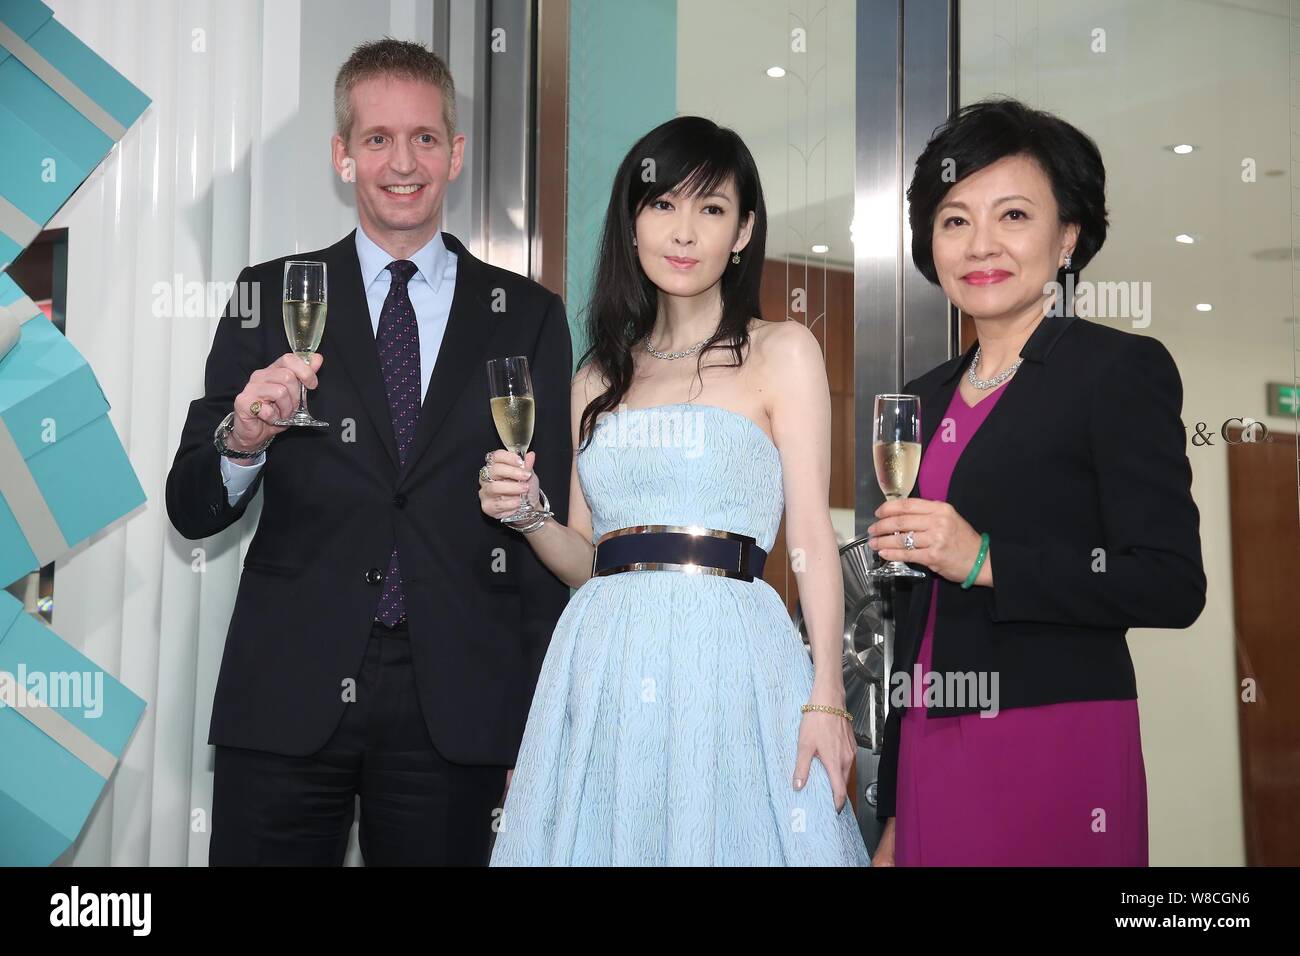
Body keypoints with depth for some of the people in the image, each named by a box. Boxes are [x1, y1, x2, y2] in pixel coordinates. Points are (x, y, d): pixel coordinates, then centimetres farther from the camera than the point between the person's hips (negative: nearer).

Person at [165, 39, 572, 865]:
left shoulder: (528, 317, 6)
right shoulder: (271, 299, 5)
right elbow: (191, 512, 2)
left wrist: (540, 725, 1)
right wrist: (242, 439, -20)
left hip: (453, 706, 0)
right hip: (287, 699, 0)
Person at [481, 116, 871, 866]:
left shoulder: (781, 352, 4)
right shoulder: (599, 376, 17)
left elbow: (812, 538, -3)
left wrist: (827, 699, -12)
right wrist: (528, 515, -4)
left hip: (727, 656, -4)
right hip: (604, 661, 4)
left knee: (725, 835, -1)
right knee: (609, 837, 5)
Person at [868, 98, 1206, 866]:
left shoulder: (1124, 369, -5)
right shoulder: (927, 397, 14)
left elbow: (1174, 586, -13)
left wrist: (984, 562, -20)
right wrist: (893, 815, 16)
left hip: (1056, 754, -6)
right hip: (930, 759, 6)